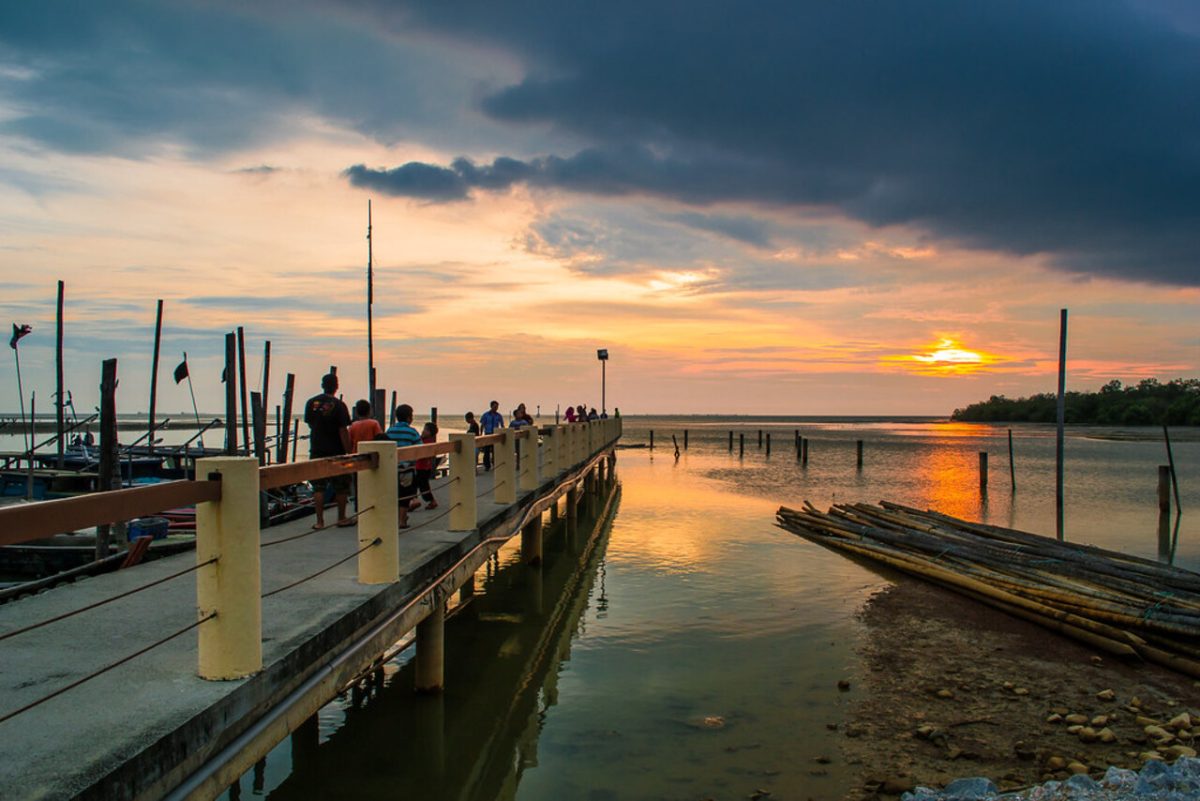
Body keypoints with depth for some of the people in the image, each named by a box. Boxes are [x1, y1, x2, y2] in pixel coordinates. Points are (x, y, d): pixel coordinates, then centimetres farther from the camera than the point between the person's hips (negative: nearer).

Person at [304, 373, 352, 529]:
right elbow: (343, 431, -13)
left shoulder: (311, 403, 1)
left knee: (318, 487, 6)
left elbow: (309, 423, 13)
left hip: (316, 451, 3)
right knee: (341, 486, 9)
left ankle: (320, 521, 5)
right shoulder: (338, 405, -11)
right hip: (336, 451, -3)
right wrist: (348, 452, -9)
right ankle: (341, 518, 17)